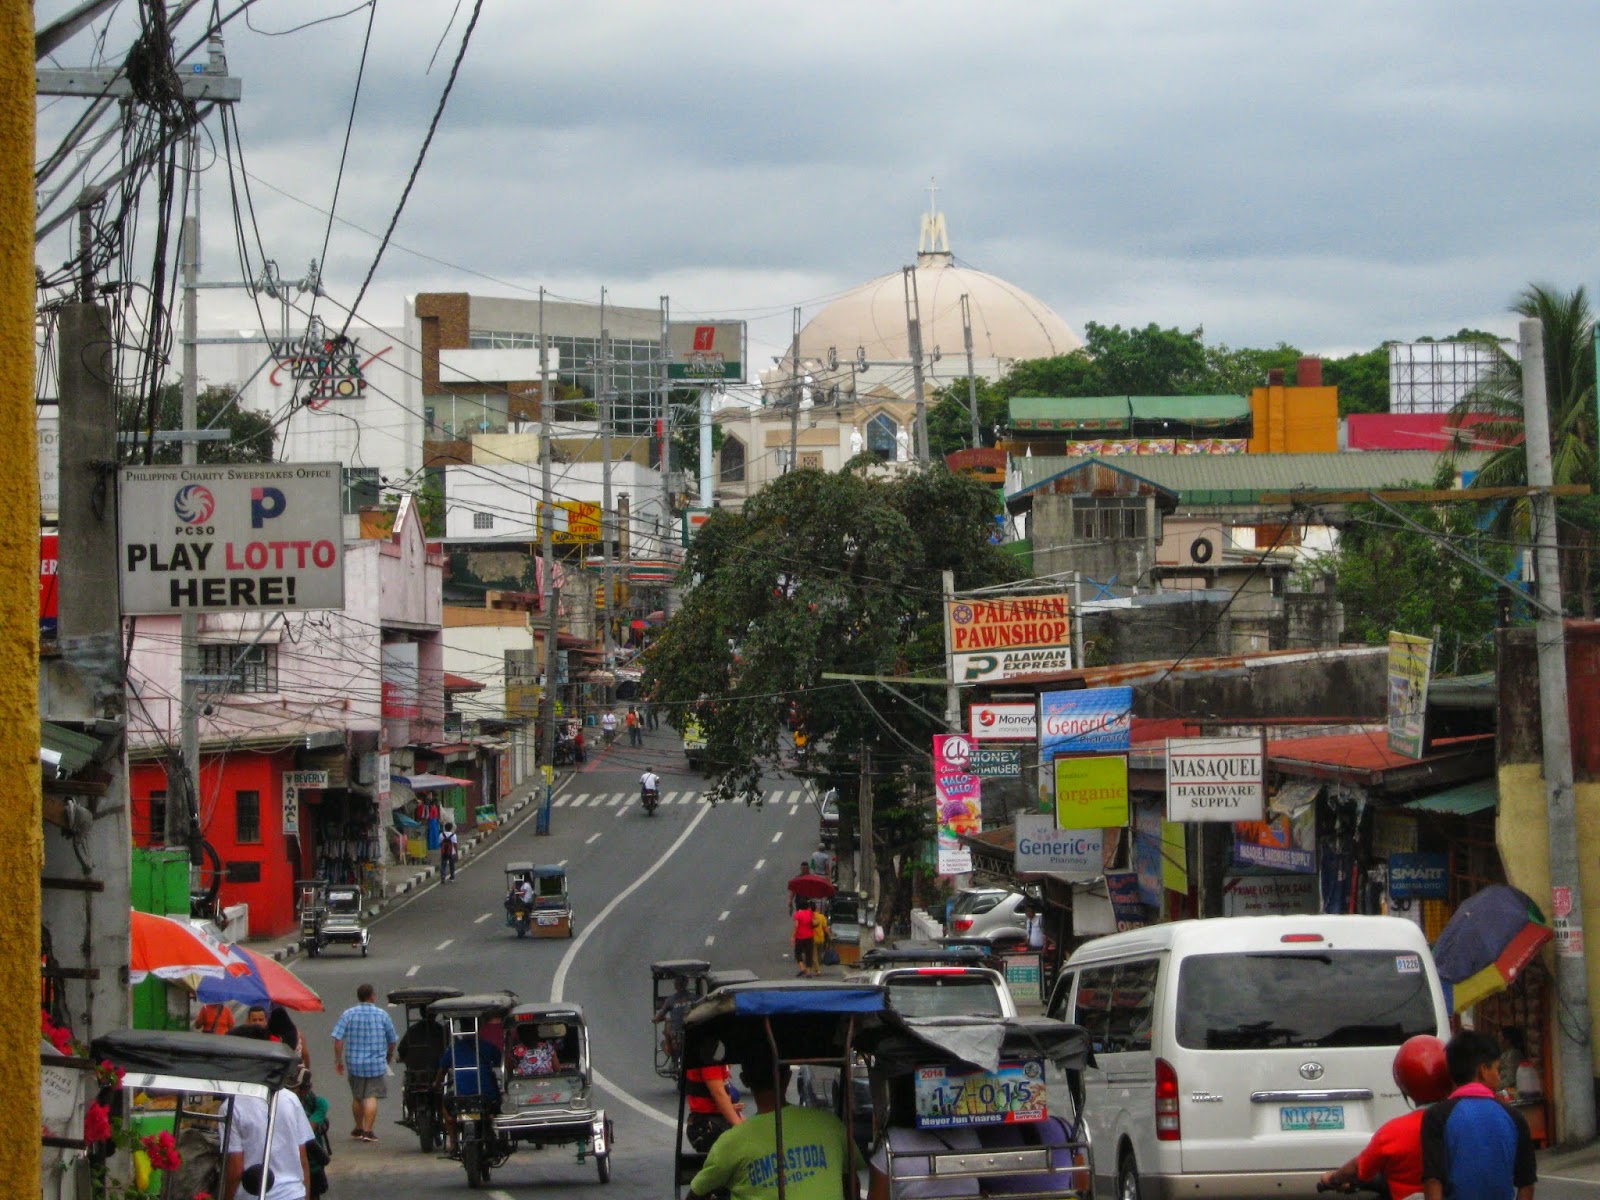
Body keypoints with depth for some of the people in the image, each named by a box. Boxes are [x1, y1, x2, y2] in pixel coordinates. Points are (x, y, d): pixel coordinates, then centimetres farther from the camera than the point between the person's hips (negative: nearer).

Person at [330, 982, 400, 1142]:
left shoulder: (348, 1014, -3)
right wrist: (390, 1055, 24)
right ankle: (367, 1131, -10)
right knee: (371, 1097, -2)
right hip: (376, 1063, -2)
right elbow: (392, 1040, 5)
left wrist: (338, 1060, 2)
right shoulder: (382, 1015, -3)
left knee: (357, 1097, 17)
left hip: (354, 1063, 2)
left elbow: (338, 1039, -8)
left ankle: (358, 1129, 30)